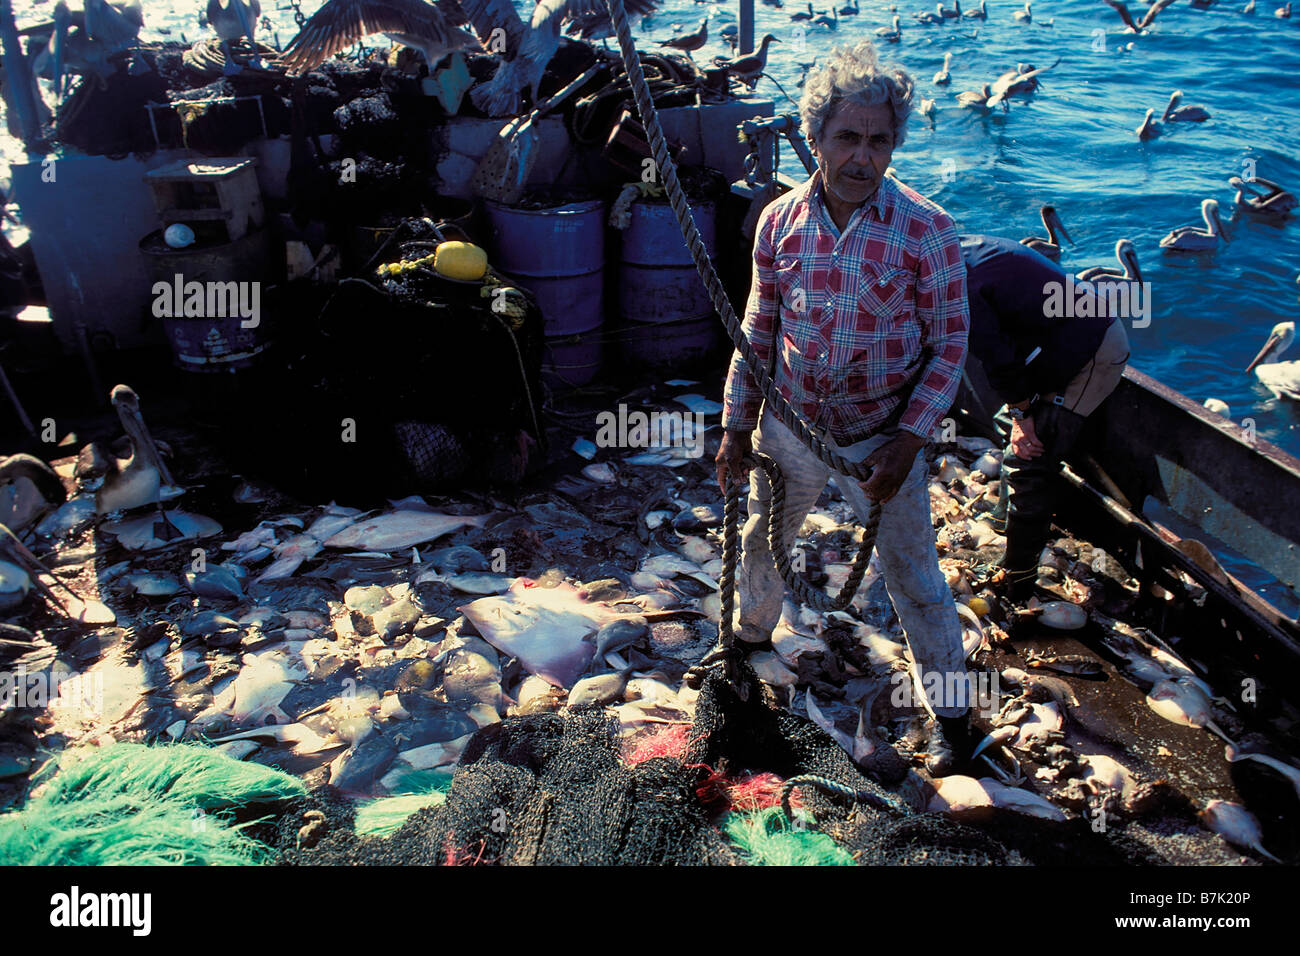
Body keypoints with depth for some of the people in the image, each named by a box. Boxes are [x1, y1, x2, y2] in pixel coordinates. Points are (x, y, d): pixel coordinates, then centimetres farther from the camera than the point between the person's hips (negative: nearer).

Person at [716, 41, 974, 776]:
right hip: (790, 429, 4)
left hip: (883, 438, -3)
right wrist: (737, 428, 4)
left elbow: (949, 345, -9)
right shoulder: (780, 222, -6)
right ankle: (752, 636, 55)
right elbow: (758, 331, 3)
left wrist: (908, 443, -18)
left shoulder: (926, 231, -16)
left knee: (915, 578, 8)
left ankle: (952, 709, 32)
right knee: (762, 545, 24)